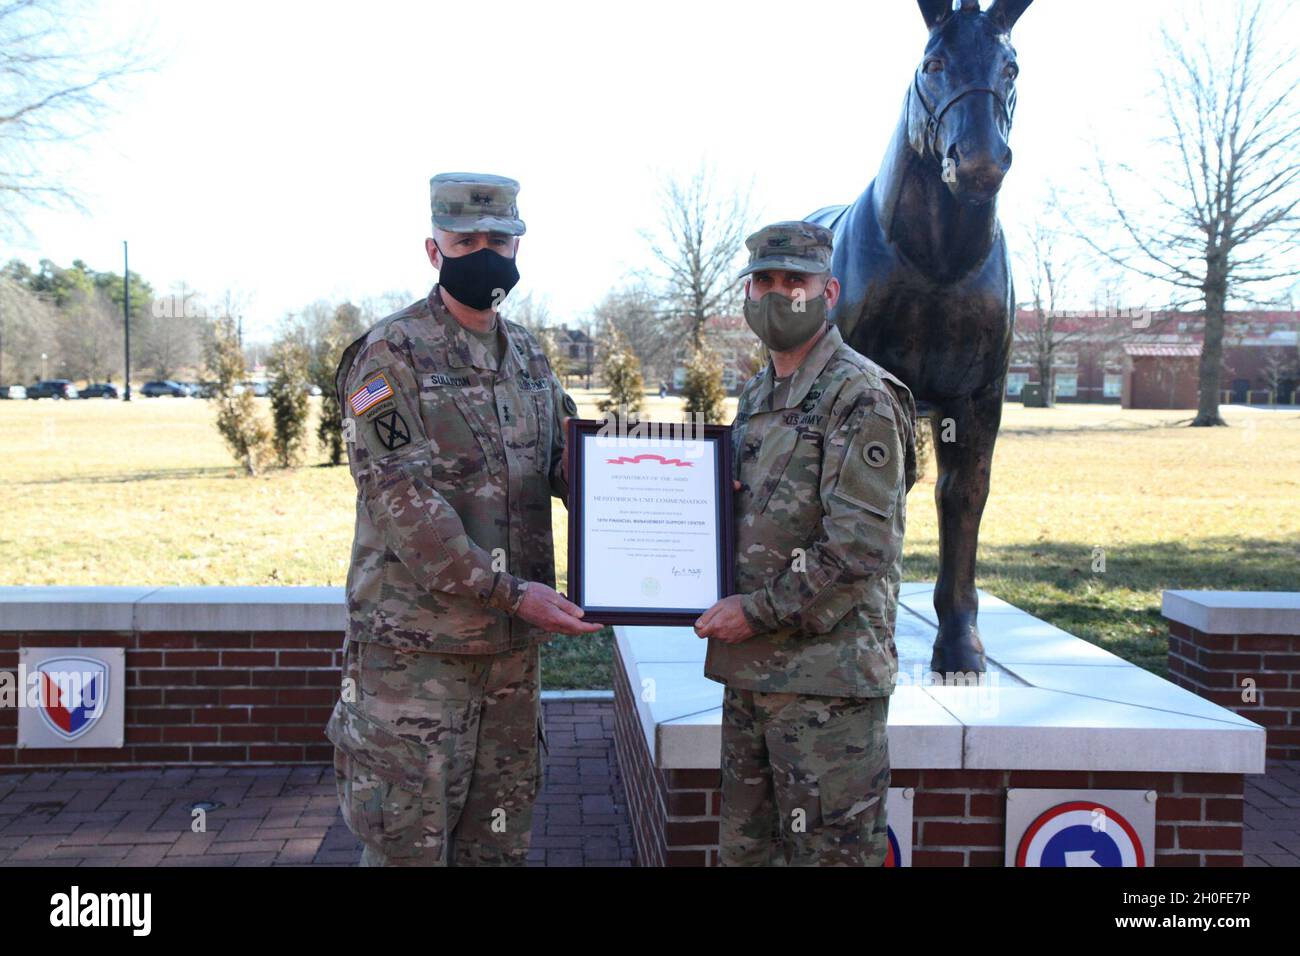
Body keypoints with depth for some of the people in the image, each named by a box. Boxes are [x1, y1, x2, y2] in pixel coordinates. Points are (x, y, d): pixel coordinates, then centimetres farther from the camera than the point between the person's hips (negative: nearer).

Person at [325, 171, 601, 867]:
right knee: (408, 839, 3)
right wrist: (508, 590, -22)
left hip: (513, 641, 7)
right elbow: (402, 497, -18)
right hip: (416, 645, -6)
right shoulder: (391, 355, -9)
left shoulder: (527, 356, 12)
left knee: (499, 836, 16)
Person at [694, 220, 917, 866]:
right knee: (746, 846, 17)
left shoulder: (862, 397, -12)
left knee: (830, 849, 2)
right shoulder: (756, 396, 16)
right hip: (750, 669, 9)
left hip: (827, 674, -8)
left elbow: (859, 549, -19)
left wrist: (759, 610, -15)